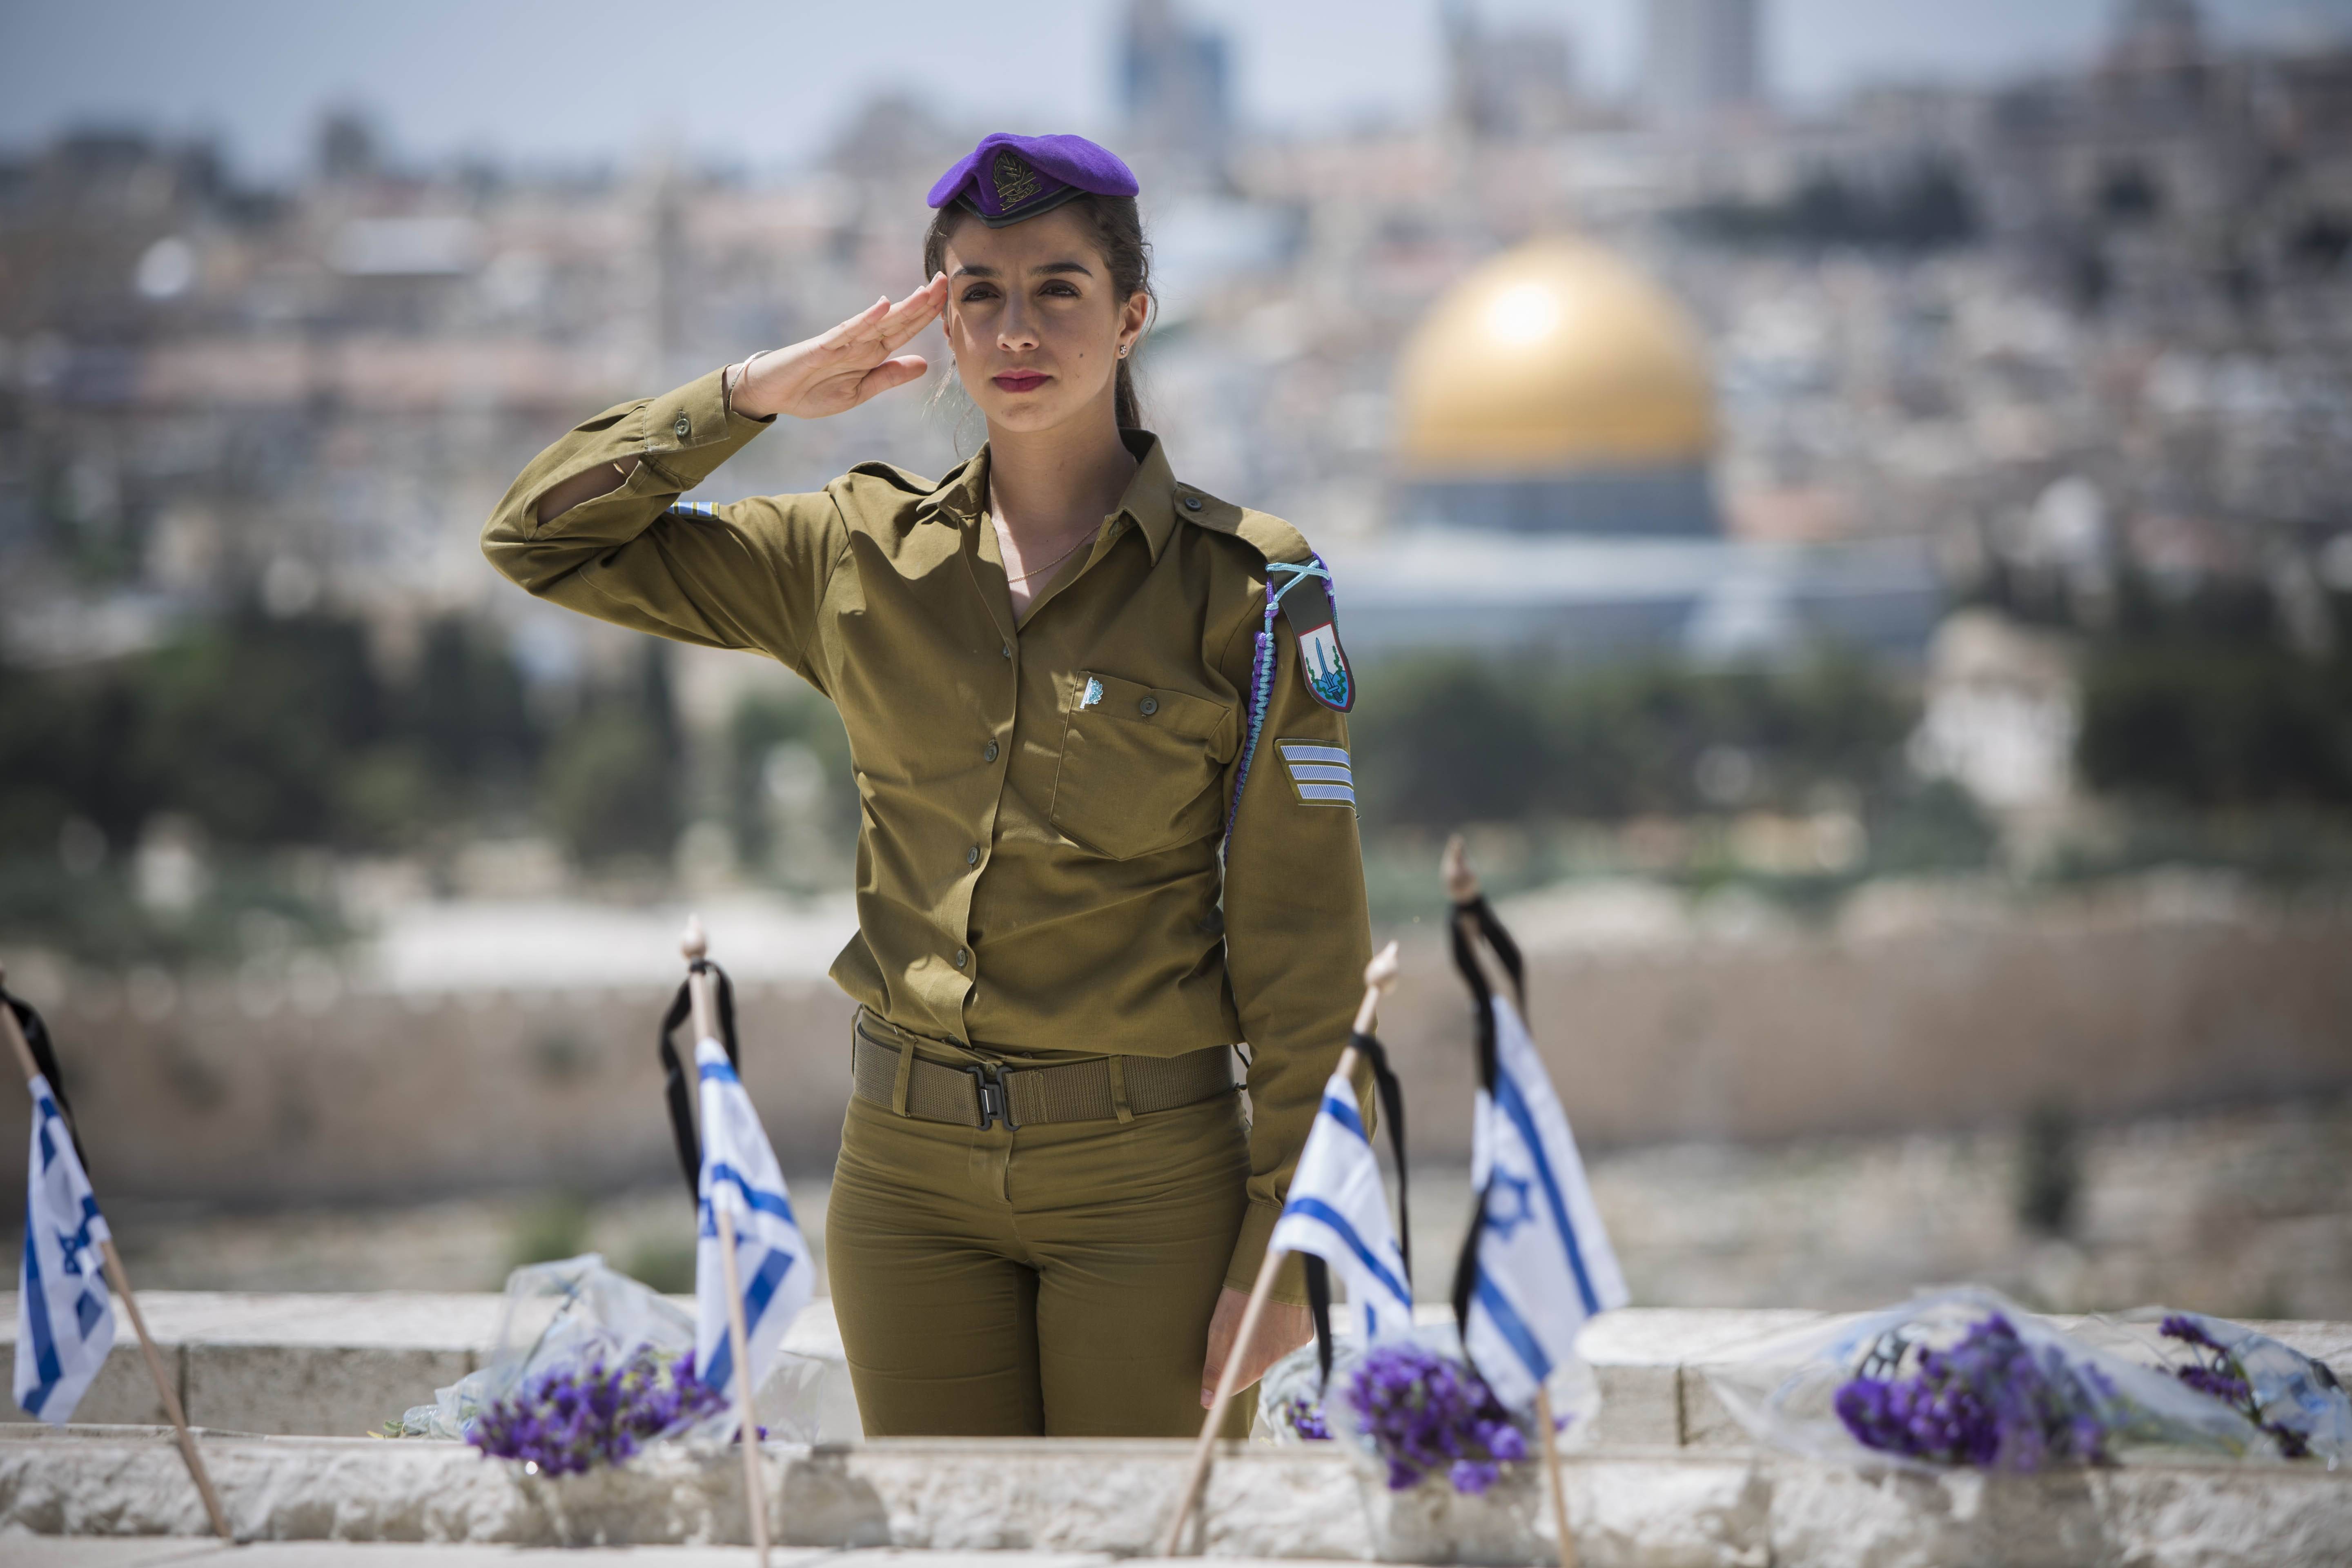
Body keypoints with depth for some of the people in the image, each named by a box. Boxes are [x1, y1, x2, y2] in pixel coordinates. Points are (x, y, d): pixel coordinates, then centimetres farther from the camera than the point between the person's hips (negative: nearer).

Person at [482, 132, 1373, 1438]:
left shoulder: (1249, 587, -5)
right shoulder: (861, 556, 5)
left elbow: (1301, 949, -5)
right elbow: (544, 541, 9)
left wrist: (1282, 1254, -8)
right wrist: (757, 392, -2)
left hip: (1147, 1180, -3)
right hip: (911, 1170, 3)